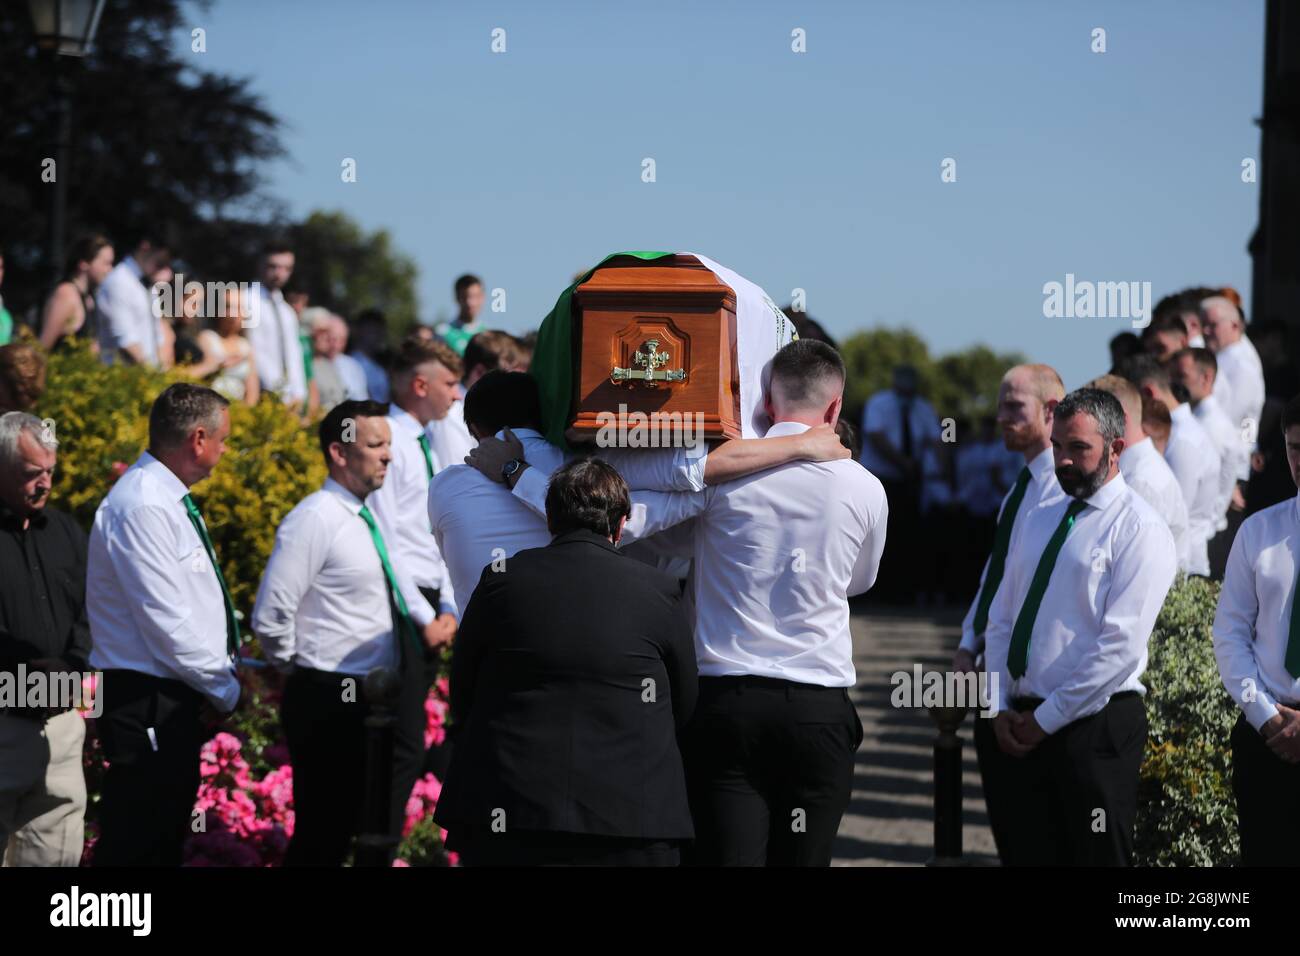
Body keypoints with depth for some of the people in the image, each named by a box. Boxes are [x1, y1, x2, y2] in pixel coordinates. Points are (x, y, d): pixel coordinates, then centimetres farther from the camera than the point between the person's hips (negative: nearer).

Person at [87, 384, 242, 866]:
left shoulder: (167, 498, 12)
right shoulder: (140, 508, -18)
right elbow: (165, 624, -20)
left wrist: (221, 679, 7)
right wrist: (224, 690, -10)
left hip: (176, 700, 10)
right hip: (147, 702, -10)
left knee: (167, 842, 14)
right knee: (136, 846, -7)